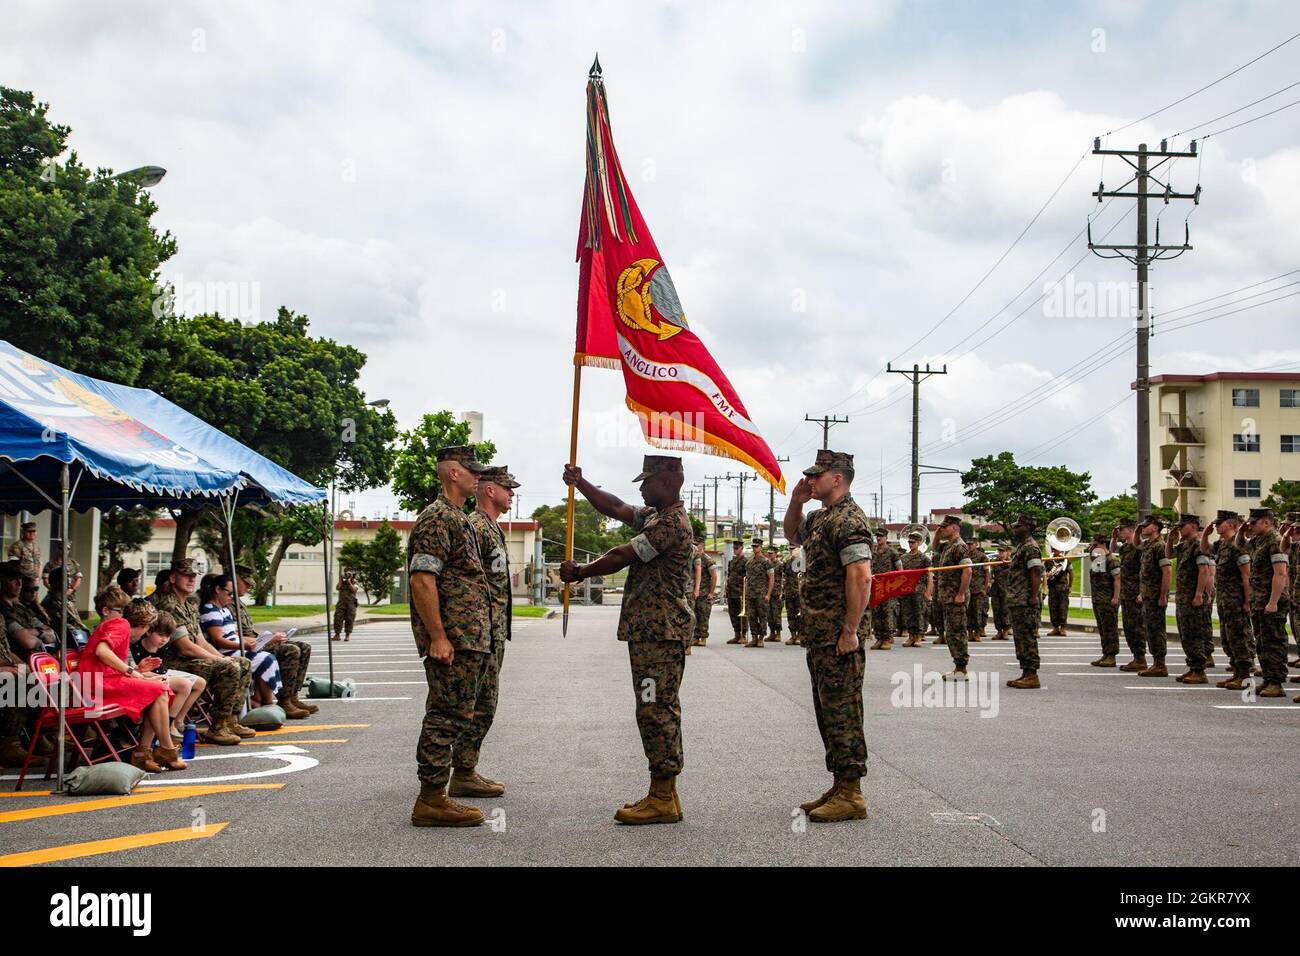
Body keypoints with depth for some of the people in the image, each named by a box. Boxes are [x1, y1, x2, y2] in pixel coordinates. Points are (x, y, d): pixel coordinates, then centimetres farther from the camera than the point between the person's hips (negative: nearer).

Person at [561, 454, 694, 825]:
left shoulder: (671, 523, -16)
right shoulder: (654, 517, 16)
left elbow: (622, 556, -14)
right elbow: (616, 509, 24)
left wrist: (579, 571, 0)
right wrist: (580, 484, 16)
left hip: (660, 631, -11)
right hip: (651, 630, 11)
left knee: (657, 711, -8)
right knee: (658, 711, 11)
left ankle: (662, 799, -5)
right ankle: (664, 795, 16)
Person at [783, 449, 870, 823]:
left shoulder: (848, 520, -16)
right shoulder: (821, 517, 16)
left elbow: (861, 577, -24)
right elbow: (793, 535, 36)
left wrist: (850, 632, -24)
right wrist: (796, 501, 18)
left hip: (840, 636, -10)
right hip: (820, 634, 10)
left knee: (842, 712, -7)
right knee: (828, 711, 14)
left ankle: (851, 795, -3)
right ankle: (840, 788, 21)